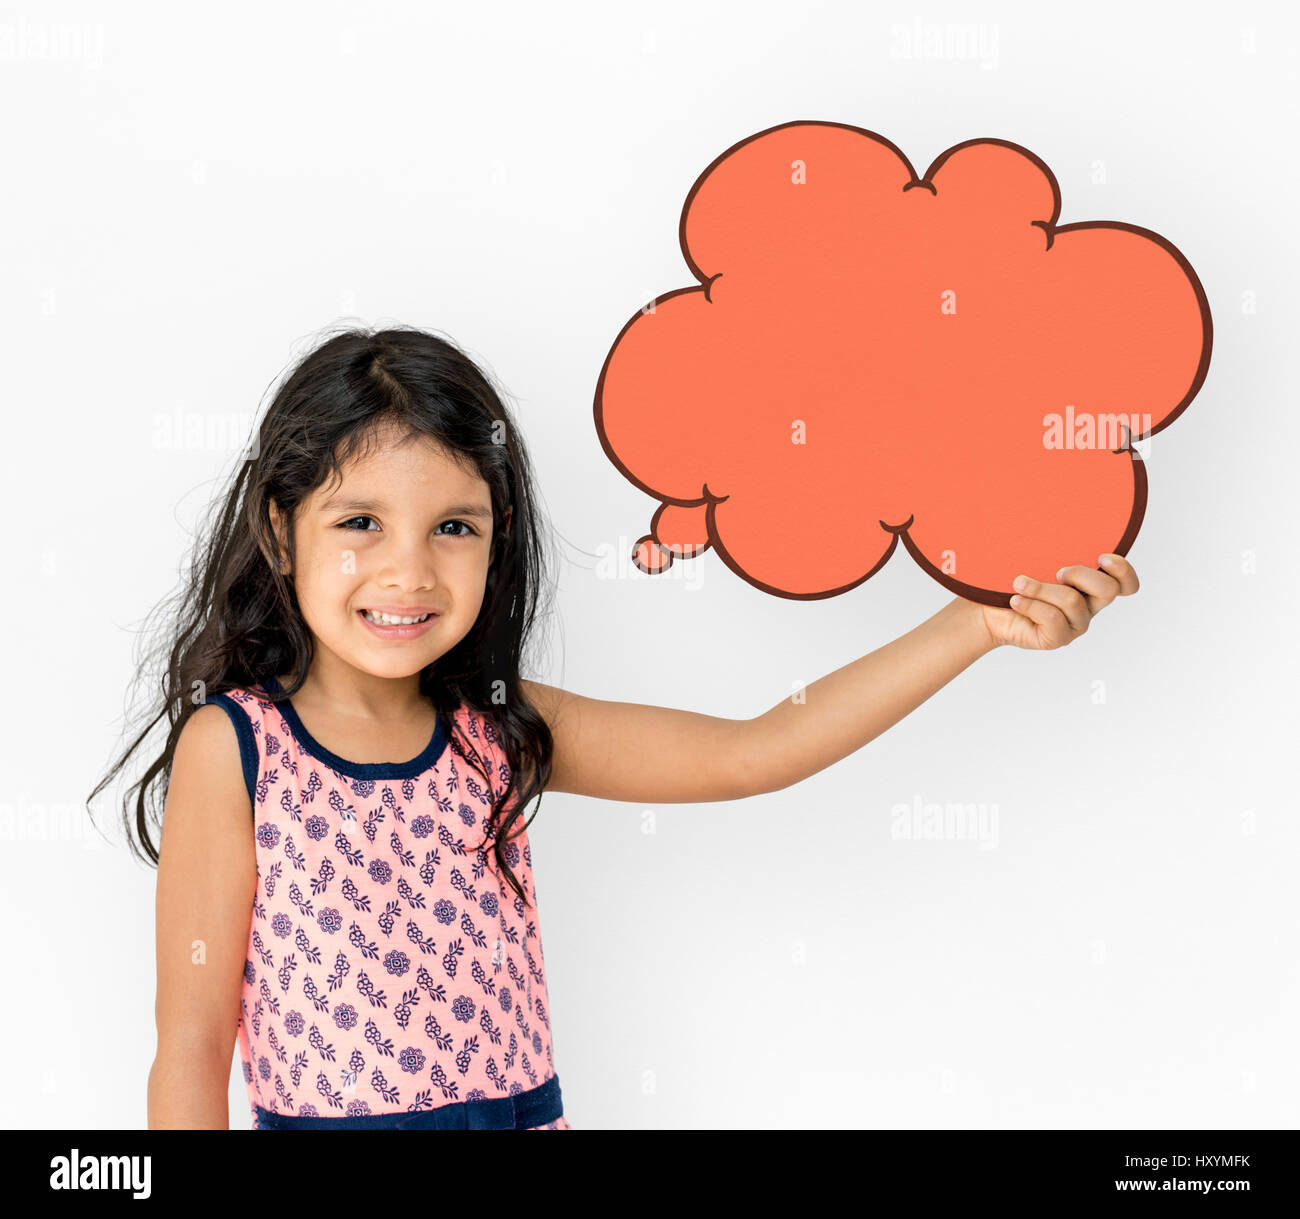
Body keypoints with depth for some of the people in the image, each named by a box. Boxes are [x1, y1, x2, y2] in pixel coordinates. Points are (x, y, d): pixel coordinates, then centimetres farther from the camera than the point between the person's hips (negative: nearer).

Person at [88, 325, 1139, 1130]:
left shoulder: (501, 732, 1)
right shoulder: (234, 746, -10)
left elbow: (756, 752, -2)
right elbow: (191, 1046, -8)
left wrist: (978, 624, -9)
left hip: (524, 1111, 3)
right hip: (315, 1121, -3)